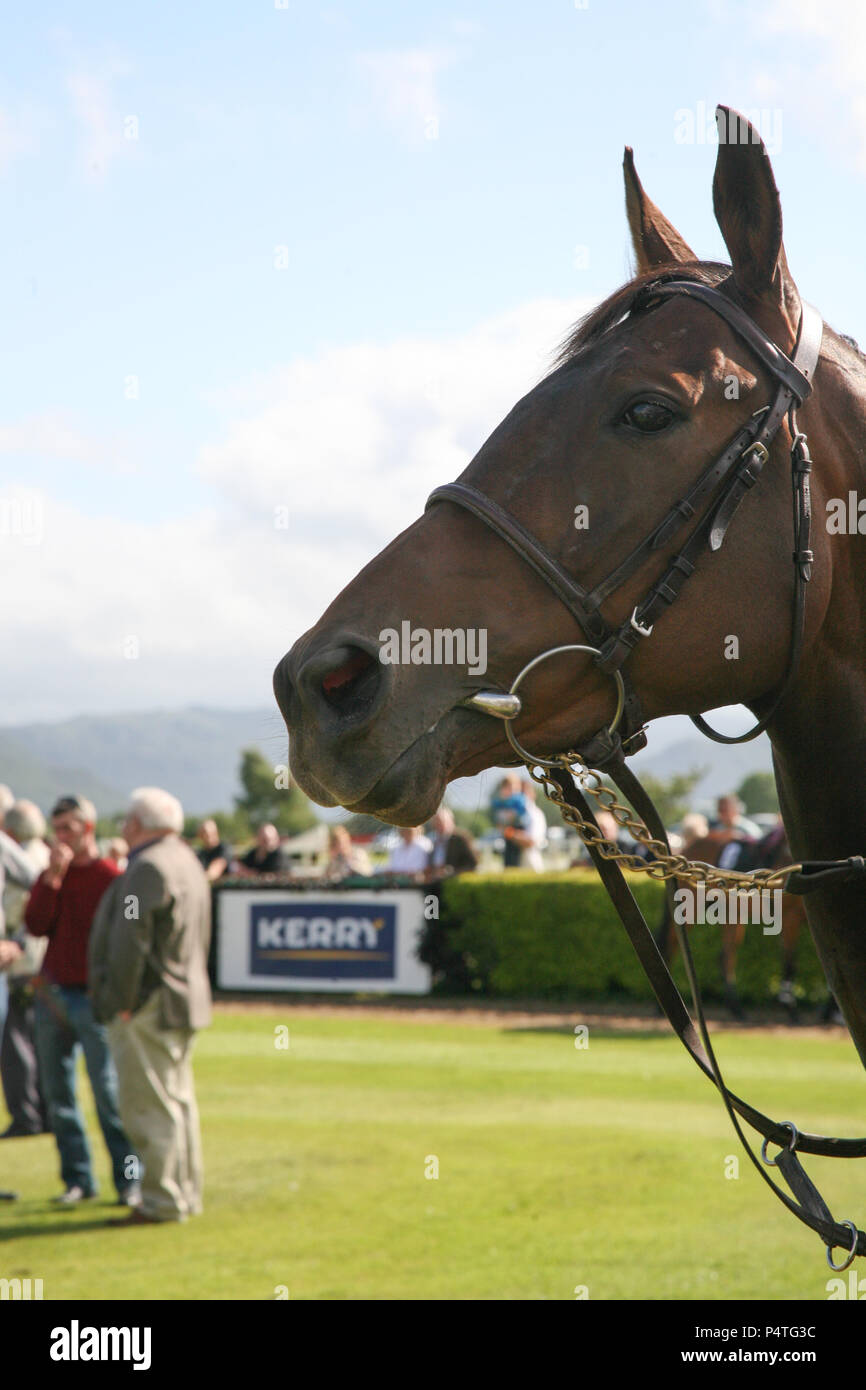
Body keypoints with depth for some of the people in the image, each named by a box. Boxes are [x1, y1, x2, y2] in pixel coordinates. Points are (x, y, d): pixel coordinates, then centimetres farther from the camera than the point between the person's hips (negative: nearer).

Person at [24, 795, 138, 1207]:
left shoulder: (110, 877, -5)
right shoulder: (51, 875, 12)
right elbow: (36, 926, -1)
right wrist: (52, 878, -8)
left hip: (92, 998, -6)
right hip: (52, 994, 6)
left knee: (108, 1091, -6)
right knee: (58, 1093, 5)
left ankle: (129, 1179, 1)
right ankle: (77, 1179, 11)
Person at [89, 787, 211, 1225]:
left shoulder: (148, 868, -17)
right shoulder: (186, 861, 16)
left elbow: (130, 941, -22)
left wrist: (123, 1002, -17)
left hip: (148, 1006, -10)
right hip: (183, 999, 10)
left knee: (151, 1106, -6)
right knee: (178, 1101, 15)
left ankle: (163, 1201, -4)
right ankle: (186, 1195, 21)